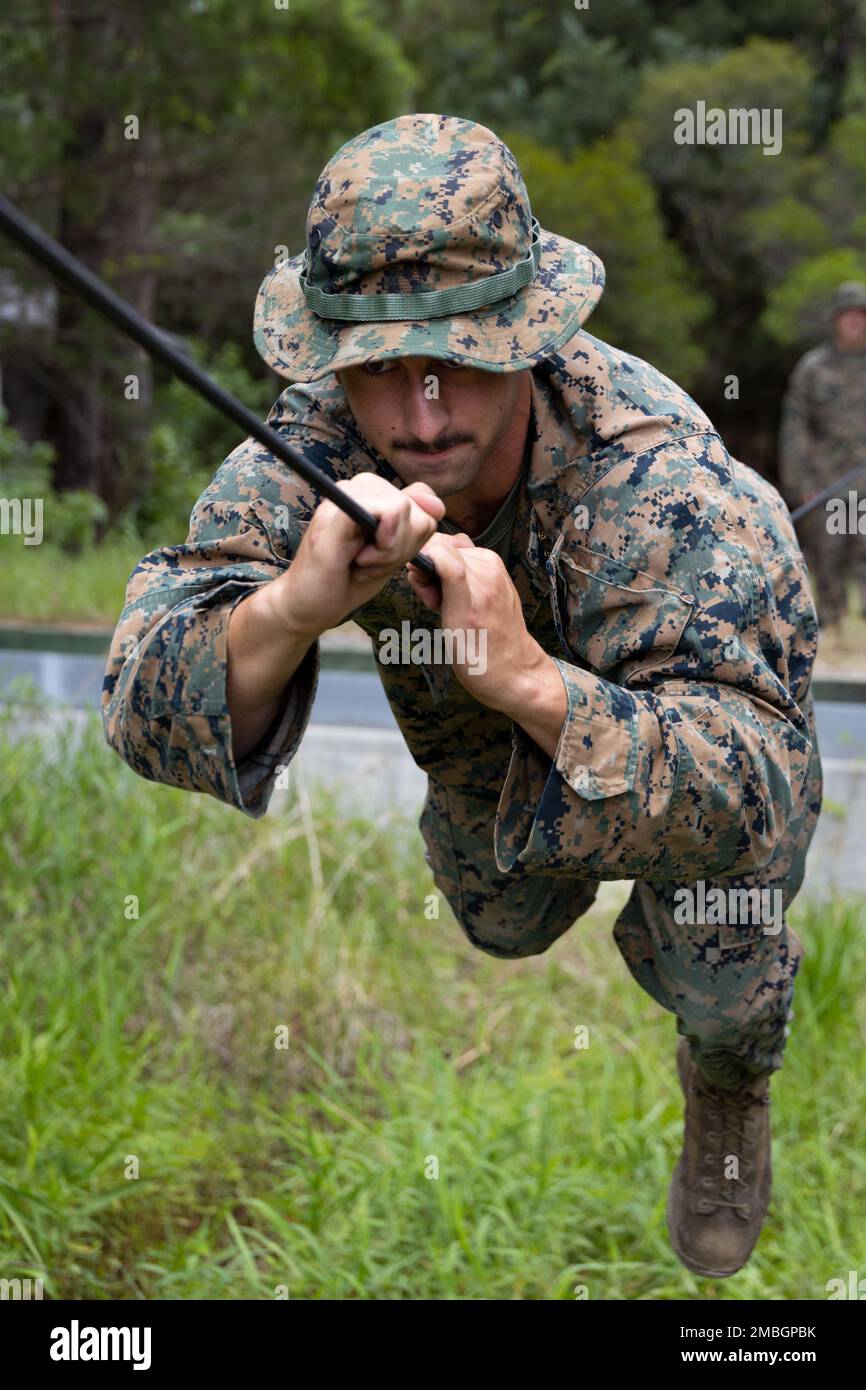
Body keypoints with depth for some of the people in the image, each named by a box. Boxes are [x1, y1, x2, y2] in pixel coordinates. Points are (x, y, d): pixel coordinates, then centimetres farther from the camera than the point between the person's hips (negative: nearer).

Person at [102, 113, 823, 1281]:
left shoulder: (659, 481, -46)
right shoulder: (316, 444, -36)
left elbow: (752, 790, -53)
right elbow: (144, 712, -43)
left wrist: (529, 680, -69)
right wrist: (290, 610, -66)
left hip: (699, 689, -3)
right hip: (486, 745, 4)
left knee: (717, 984, -12)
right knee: (503, 924, 21)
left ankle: (730, 1094, 25)